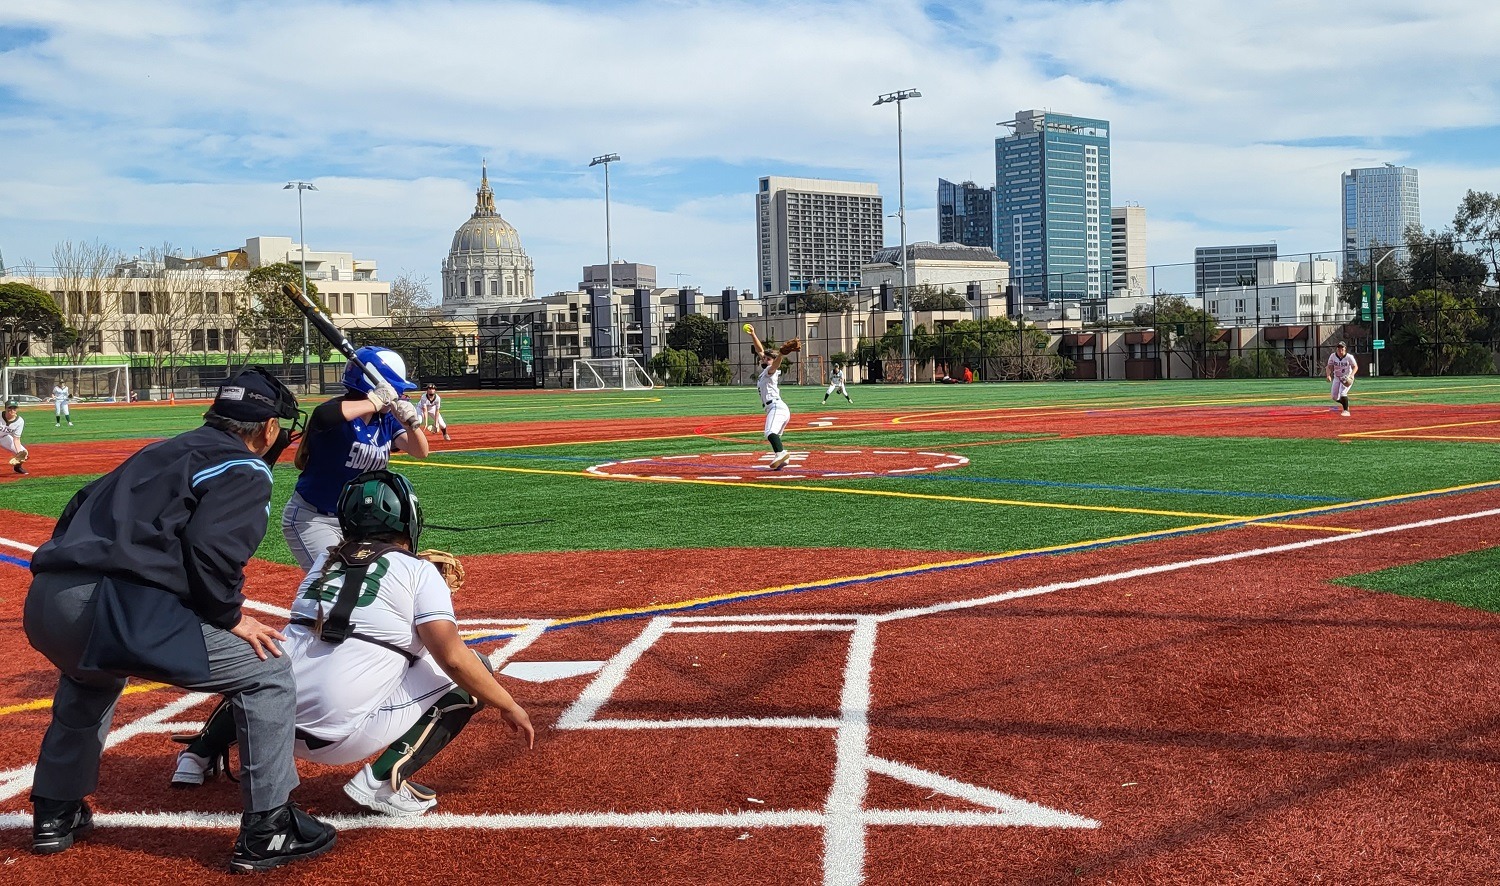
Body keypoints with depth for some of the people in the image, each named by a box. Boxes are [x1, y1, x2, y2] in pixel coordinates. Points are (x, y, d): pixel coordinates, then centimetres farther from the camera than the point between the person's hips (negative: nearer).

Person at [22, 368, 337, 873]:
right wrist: (230, 618, 0)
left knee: (92, 674, 42)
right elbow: (211, 545, -13)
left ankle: (55, 814, 45)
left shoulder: (161, 452, 29)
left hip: (42, 602, 9)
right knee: (267, 671, 4)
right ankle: (267, 831, 6)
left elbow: (79, 510, 26)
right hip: (112, 607, -9)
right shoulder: (245, 470, 4)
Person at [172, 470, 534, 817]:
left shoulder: (325, 561, 16)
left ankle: (201, 755, 27)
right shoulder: (420, 570, 0)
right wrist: (510, 706, -1)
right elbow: (452, 657, -11)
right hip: (344, 736, -7)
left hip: (280, 724, 7)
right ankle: (383, 780, -9)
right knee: (472, 675, 3)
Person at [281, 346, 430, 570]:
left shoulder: (387, 419, -1)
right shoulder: (342, 411, -23)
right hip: (311, 520, -8)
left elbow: (420, 451, -7)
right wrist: (374, 402, -41)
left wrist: (411, 423, -27)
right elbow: (323, 416, -48)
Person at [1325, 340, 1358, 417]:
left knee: (1342, 393, -23)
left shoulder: (1349, 357, -19)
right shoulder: (1332, 356, -10)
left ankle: (1346, 410, -8)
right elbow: (1329, 367, -5)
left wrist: (1351, 375, -31)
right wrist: (1328, 375, -24)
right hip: (1336, 378, 5)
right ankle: (1344, 403, 41)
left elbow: (1355, 367, -14)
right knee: (1335, 397, 9)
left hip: (1346, 378, -5)